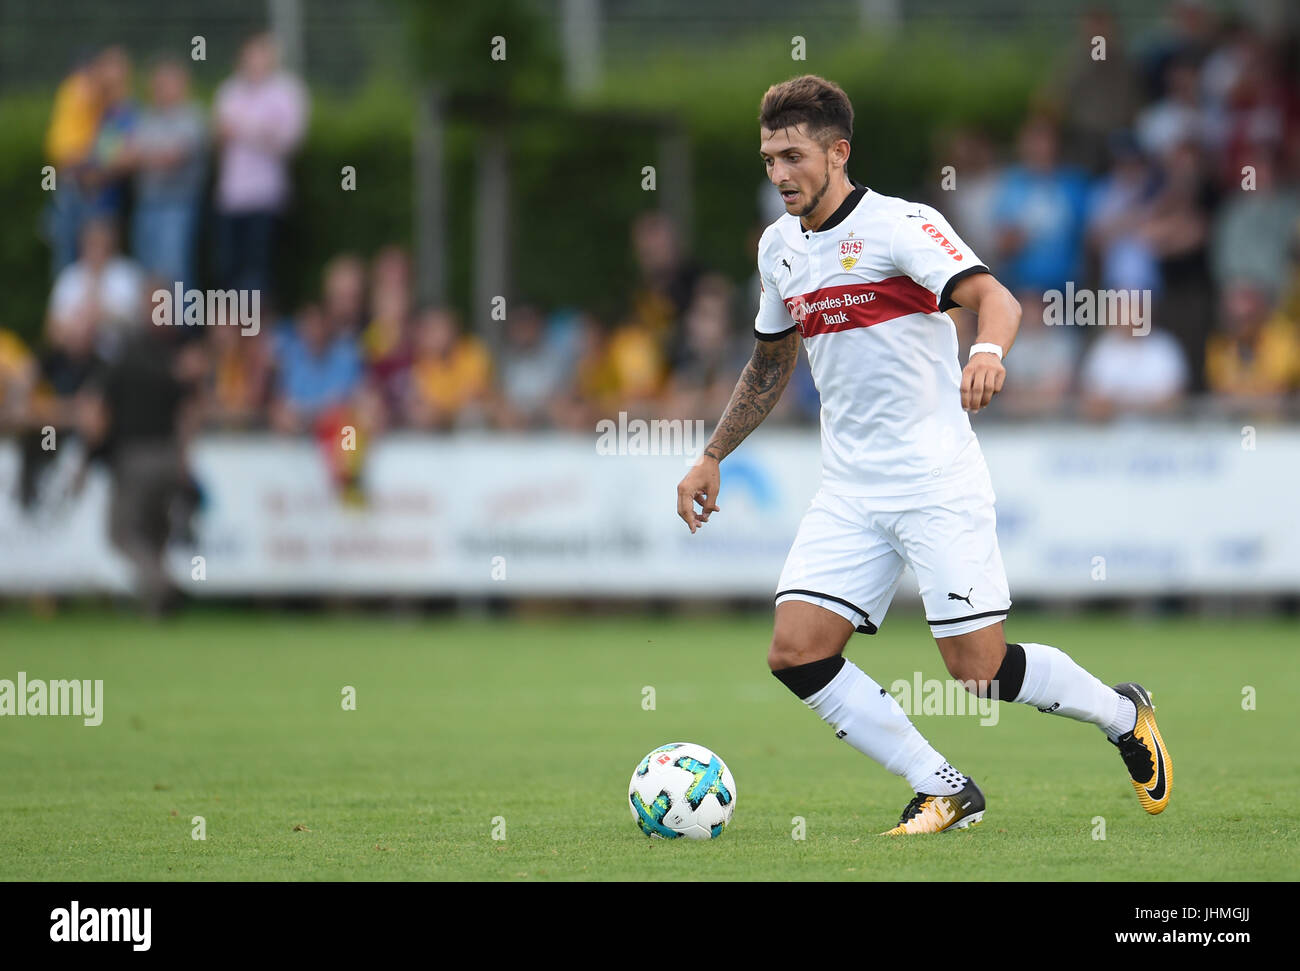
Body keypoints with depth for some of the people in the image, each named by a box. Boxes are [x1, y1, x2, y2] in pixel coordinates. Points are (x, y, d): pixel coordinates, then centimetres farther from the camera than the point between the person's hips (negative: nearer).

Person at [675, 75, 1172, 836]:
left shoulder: (900, 225, -11)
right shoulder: (780, 247, 11)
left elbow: (995, 297, -26)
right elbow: (769, 367, 27)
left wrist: (989, 351, -47)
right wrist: (713, 457, 25)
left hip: (938, 482, -7)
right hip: (850, 492, 7)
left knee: (978, 669, -9)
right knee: (796, 653, -9)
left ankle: (1123, 715, 20)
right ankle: (946, 793, 1)